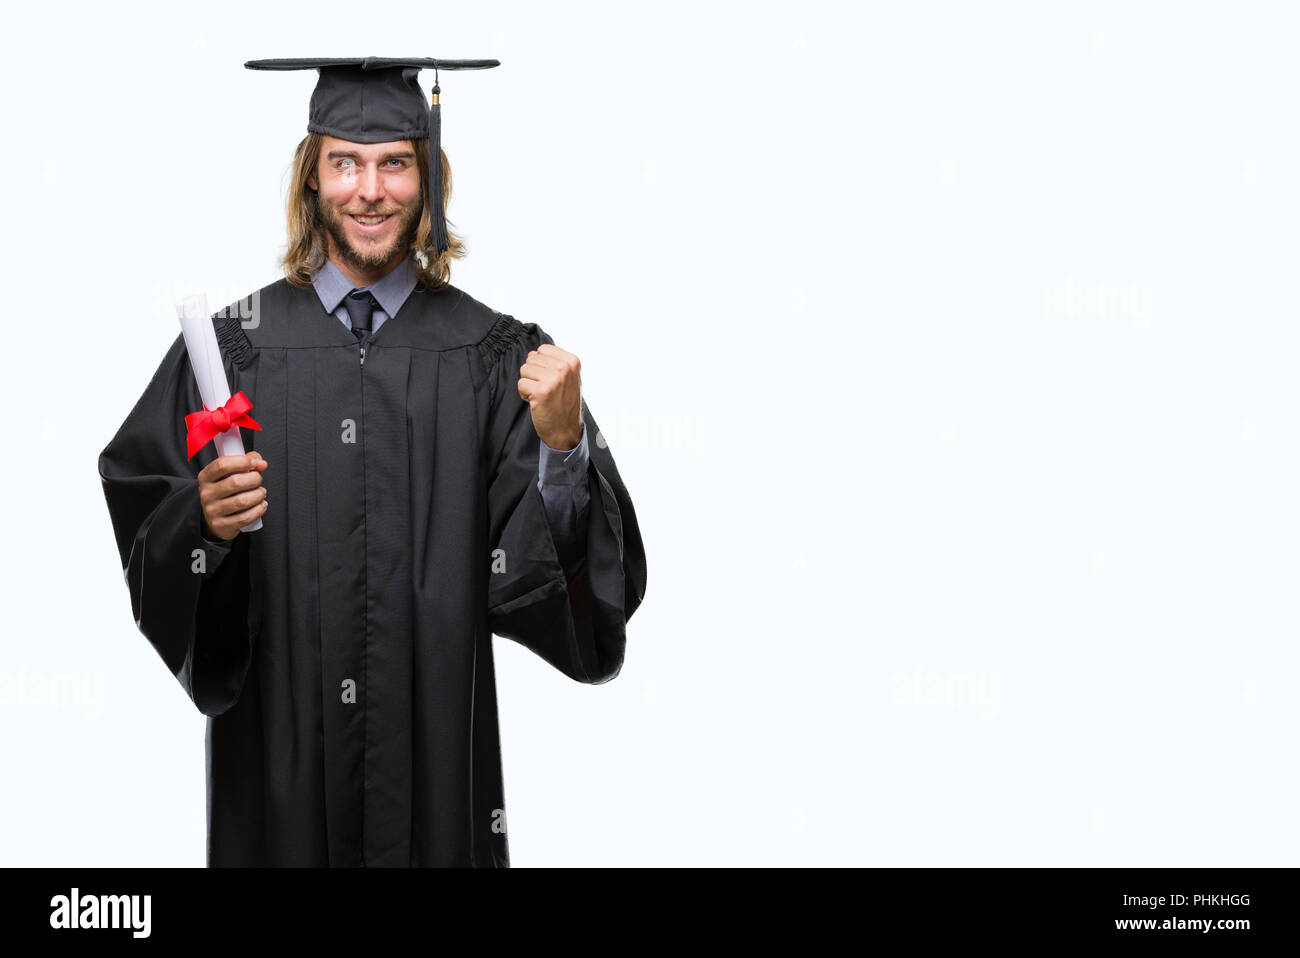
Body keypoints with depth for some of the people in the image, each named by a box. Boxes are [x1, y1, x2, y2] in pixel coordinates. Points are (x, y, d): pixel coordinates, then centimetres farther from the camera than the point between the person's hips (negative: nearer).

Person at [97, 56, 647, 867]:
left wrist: (563, 444, -22)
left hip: (437, 751, 0)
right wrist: (204, 521, -20)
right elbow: (140, 530, 0)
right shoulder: (235, 345, 0)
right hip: (277, 755, 0)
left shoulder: (496, 358, 0)